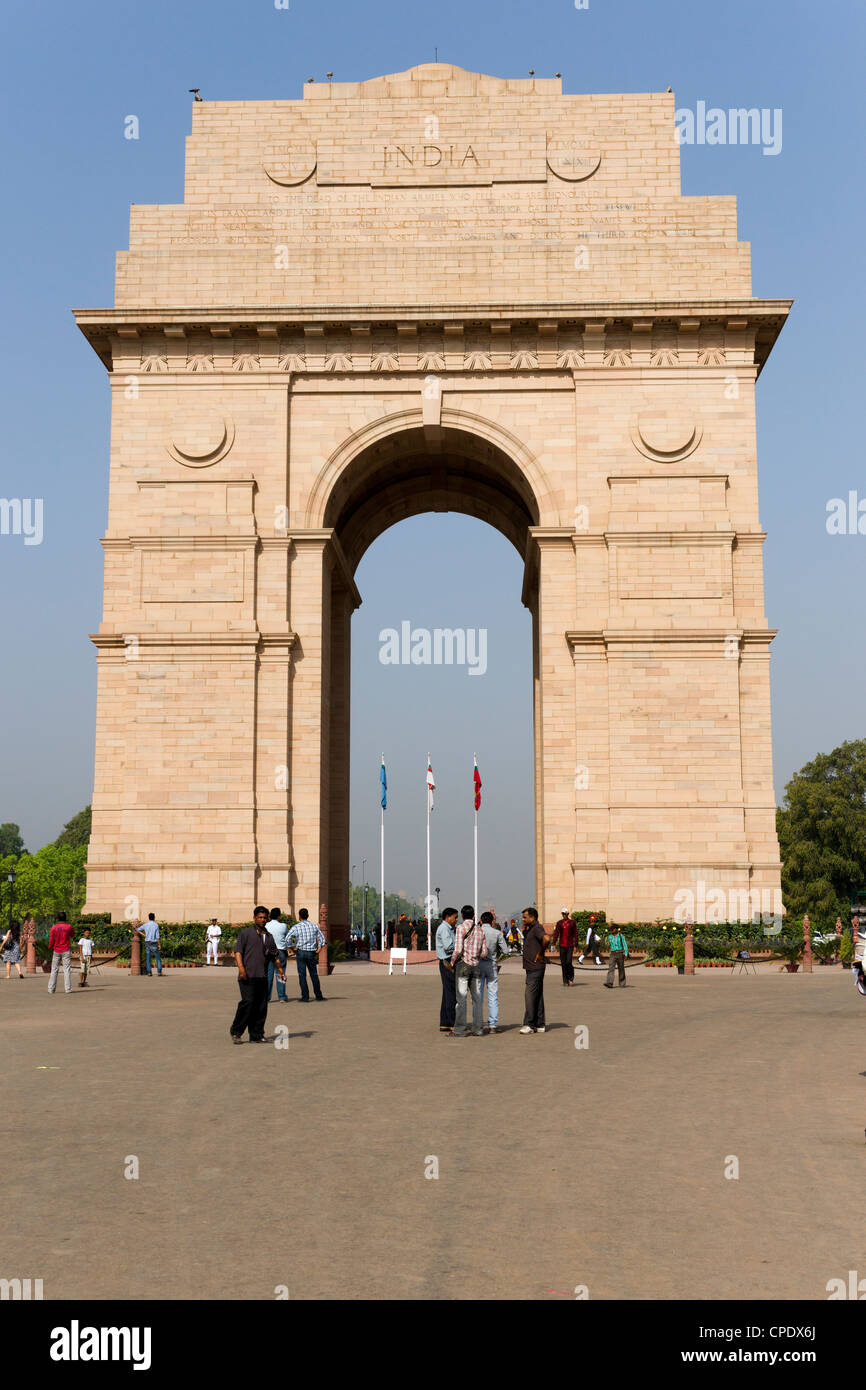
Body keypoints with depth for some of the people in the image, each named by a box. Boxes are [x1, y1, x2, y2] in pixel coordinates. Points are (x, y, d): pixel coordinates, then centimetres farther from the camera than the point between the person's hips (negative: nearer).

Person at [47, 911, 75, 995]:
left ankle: (51, 989, 4)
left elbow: (51, 940, -3)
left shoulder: (54, 927, -5)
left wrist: (51, 947, 14)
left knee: (54, 970, 6)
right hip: (65, 951, -1)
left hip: (56, 951, 1)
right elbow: (71, 936, 12)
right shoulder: (68, 927, -5)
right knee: (66, 970, 0)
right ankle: (68, 989, -5)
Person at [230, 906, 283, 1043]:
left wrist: (280, 970, 18)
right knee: (248, 1002, -15)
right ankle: (236, 1032, -2)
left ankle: (256, 1035, 9)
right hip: (248, 975, -6)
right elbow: (238, 951, -5)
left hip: (262, 976, 6)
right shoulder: (246, 933, 2)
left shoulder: (269, 936, 21)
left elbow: (274, 956, 28)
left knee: (261, 1006, 3)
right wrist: (241, 967, -19)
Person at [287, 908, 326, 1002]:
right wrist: (319, 947, 9)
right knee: (314, 975, 13)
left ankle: (305, 997, -1)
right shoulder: (314, 926, 4)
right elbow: (322, 938, 9)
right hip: (312, 953, 3)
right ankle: (318, 996, 18)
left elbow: (287, 939, -13)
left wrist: (291, 946, 1)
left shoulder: (296, 927, -6)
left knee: (302, 975, 2)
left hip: (301, 952, -3)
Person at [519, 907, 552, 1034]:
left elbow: (546, 939, -34)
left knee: (530, 996, -10)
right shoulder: (529, 928, 16)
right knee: (537, 996, 11)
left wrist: (541, 953, -20)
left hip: (536, 967, -10)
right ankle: (540, 1025, 15)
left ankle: (529, 1025, -9)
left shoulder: (537, 928, -15)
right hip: (531, 967, 10)